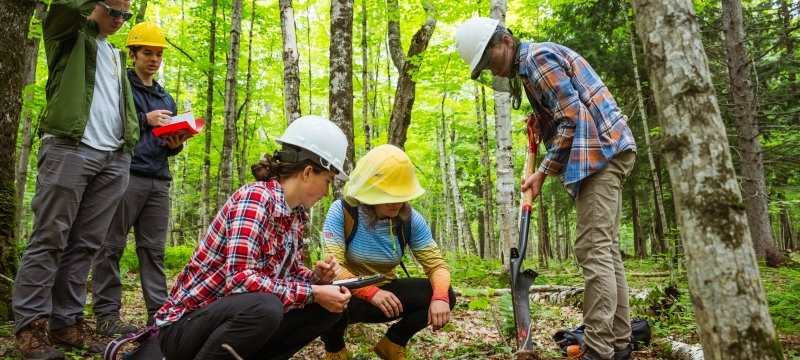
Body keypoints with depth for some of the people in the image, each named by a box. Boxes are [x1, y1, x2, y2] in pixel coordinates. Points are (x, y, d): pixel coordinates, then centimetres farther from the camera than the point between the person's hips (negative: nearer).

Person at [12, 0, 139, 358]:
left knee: (85, 244, 3)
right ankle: (29, 326, 0)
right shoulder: (69, 34, 10)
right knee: (50, 239, -5)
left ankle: (66, 322, 8)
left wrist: (128, 145, 10)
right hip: (70, 149, -5)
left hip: (114, 158, 6)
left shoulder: (116, 55, 27)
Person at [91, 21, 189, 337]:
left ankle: (159, 313, 4)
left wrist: (176, 144, 2)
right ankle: (106, 315, 3)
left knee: (154, 249, 3)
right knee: (112, 246, -2)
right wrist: (144, 120, -12)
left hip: (159, 181, 5)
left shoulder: (167, 99, 24)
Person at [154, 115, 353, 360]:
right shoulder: (255, 197, -21)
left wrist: (318, 278, -9)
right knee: (265, 307, -37)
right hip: (184, 324, -8)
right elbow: (240, 279, -31)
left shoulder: (296, 213, 4)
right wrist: (312, 293, -26)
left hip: (237, 315, 8)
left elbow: (290, 272, 13)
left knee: (327, 308, -1)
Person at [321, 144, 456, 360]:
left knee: (445, 296, -16)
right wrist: (371, 292, -41)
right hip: (350, 295, -3)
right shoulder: (342, 211, -21)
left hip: (384, 290, 4)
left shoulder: (410, 219, -10)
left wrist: (440, 297, -32)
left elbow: (436, 263, -11)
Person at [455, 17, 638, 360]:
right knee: (605, 249, 8)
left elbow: (572, 117, -16)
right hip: (605, 152, 10)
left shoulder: (537, 57, -10)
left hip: (601, 150, -10)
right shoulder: (528, 66, 21)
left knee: (593, 250, -13)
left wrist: (544, 171, -11)